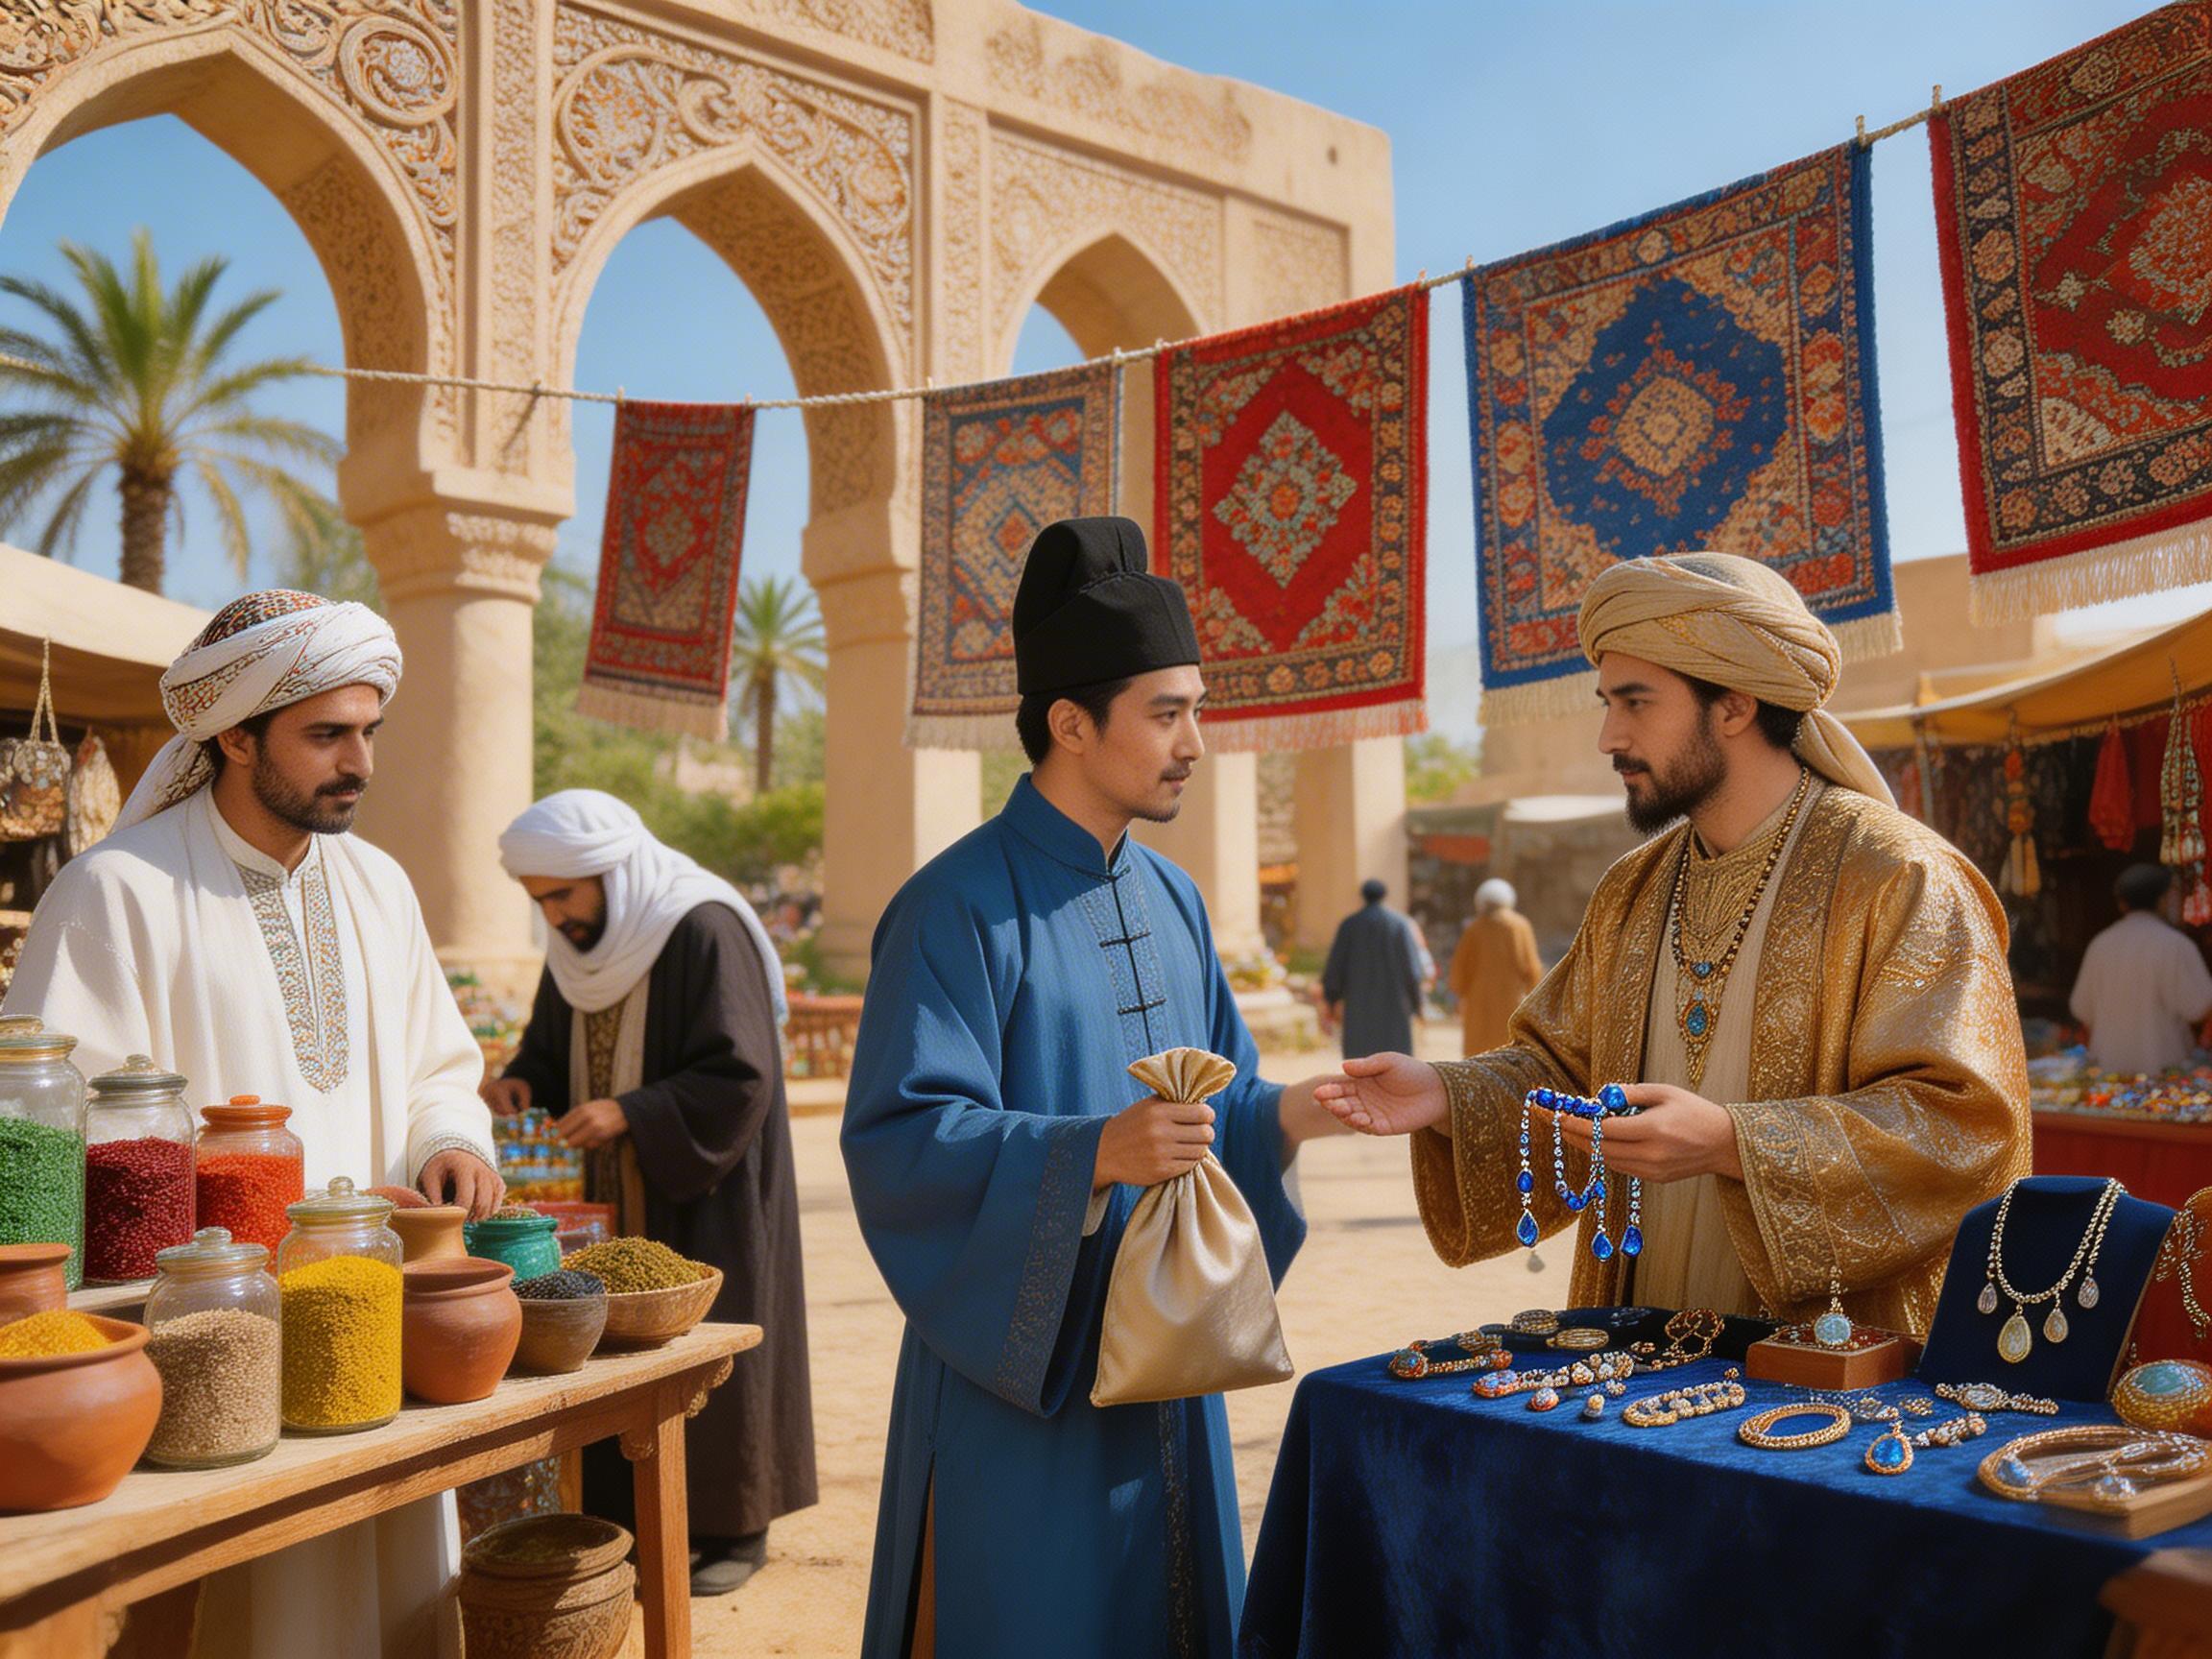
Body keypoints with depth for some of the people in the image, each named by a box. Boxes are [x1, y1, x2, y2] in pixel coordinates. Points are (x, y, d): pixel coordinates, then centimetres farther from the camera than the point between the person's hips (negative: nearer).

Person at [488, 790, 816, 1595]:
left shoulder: (706, 931, -18)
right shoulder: (578, 946, 6)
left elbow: (740, 1076, -22)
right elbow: (552, 1049, 16)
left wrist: (629, 1113, -26)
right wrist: (522, 1082, -5)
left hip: (700, 1200, -7)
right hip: (614, 1202, 7)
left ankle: (734, 1525, 15)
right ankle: (635, 1516, 20)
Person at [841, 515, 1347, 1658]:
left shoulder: (1172, 900, 7)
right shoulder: (960, 908, -16)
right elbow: (894, 1140, -21)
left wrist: (1290, 1112, -8)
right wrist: (1094, 1153, -33)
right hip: (1020, 1361, -7)